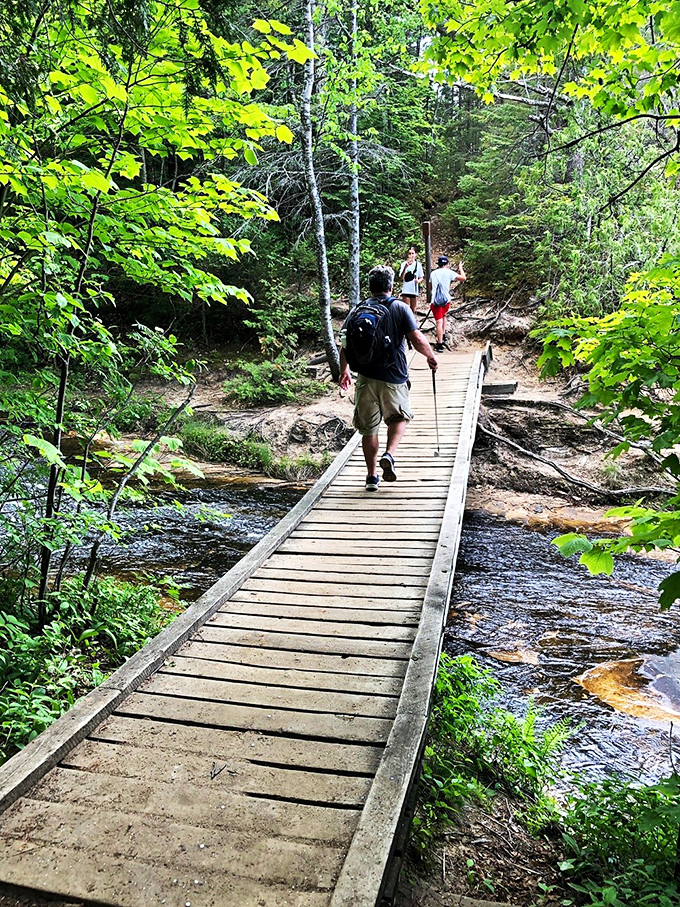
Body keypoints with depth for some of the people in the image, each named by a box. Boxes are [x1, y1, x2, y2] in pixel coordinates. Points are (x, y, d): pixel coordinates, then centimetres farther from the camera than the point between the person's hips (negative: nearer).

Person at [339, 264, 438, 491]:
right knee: (399, 418, 21)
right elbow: (417, 340, -10)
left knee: (368, 427, 11)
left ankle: (372, 476, 16)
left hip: (366, 377, 2)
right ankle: (389, 455, -3)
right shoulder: (400, 308, -3)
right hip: (394, 377, -2)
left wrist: (343, 371, 19)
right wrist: (431, 356, 9)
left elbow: (345, 346, 5)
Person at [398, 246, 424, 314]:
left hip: (415, 290, 2)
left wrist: (418, 281, -15)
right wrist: (405, 267, -25)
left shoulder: (418, 265, 3)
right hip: (406, 290, -2)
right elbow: (401, 278, -12)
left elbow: (421, 278, 9)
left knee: (413, 309, 10)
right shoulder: (404, 264, -3)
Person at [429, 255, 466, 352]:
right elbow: (463, 278, -1)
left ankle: (440, 343, -11)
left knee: (439, 322, -5)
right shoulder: (448, 272, 1)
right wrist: (460, 268, 14)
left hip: (435, 301, 0)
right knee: (444, 315, 28)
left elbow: (430, 286, 24)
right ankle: (443, 336, 24)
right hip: (446, 300, 0)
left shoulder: (433, 273, 12)